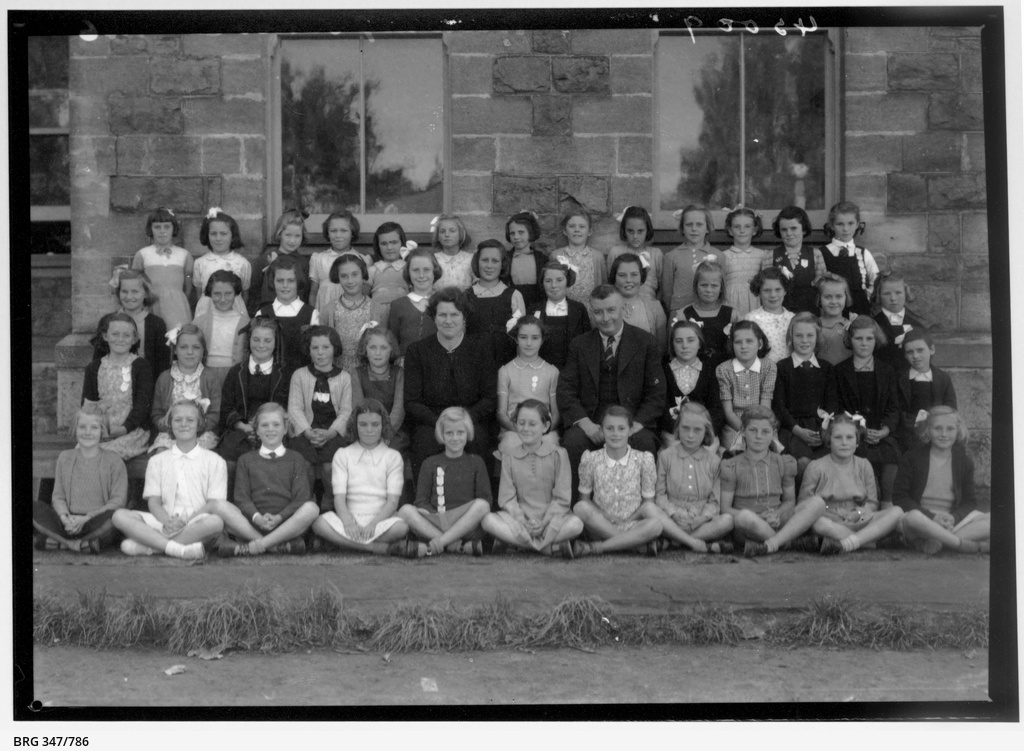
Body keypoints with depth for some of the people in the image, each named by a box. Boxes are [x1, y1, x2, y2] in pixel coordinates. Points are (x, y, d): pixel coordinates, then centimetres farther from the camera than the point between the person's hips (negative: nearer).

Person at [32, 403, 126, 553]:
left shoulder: (113, 461, 6)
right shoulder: (65, 458, 17)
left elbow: (118, 501, -2)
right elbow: (58, 497, 13)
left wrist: (86, 518, -14)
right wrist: (65, 517, -10)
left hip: (96, 524, -3)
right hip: (68, 523, 3)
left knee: (113, 516, -37)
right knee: (35, 507, -22)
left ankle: (57, 541, -29)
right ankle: (75, 545, -30)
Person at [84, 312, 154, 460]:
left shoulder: (141, 367, 4)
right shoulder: (94, 368, 16)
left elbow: (142, 405, -4)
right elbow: (86, 402, 13)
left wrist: (124, 428, -20)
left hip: (133, 430, -3)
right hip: (99, 431, 3)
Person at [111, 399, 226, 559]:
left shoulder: (214, 462, 11)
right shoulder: (157, 461, 18)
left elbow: (214, 504, 1)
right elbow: (153, 501, 8)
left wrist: (185, 521, -16)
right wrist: (167, 521, -16)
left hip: (197, 522, -2)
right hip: (164, 521, 2)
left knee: (215, 522, -37)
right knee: (120, 515, -23)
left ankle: (145, 546, -29)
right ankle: (180, 549, -37)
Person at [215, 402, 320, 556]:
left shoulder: (295, 459, 16)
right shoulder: (246, 460, 19)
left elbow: (301, 497, 3)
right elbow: (241, 497, 7)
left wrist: (279, 517, -15)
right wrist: (257, 517, -15)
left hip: (287, 526, -1)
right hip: (253, 525, 1)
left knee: (311, 508, -30)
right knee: (221, 507, -26)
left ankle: (254, 546, -30)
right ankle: (281, 546, -31)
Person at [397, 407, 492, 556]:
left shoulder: (475, 462, 17)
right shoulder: (430, 464, 18)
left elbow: (484, 499, 6)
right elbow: (421, 500, 11)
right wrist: (430, 516, -12)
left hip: (467, 525, -1)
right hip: (434, 524, 1)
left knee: (481, 505, -31)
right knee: (405, 510, -27)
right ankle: (461, 547, -33)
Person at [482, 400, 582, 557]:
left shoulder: (558, 454, 3)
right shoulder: (509, 457, 9)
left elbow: (562, 498, -2)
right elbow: (507, 498, 1)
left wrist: (544, 523, -15)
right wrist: (522, 522, -15)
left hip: (552, 518, -2)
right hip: (520, 518, 2)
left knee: (576, 524, -33)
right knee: (489, 521, -28)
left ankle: (520, 543, -20)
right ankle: (553, 547, -26)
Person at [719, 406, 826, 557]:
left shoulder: (784, 463, 12)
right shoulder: (731, 467, 2)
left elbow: (789, 500, 16)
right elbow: (725, 508, -2)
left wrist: (778, 514, -9)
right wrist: (758, 519, -17)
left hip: (778, 524, 4)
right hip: (750, 527, -4)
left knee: (817, 503, -20)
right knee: (744, 517, -40)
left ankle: (769, 545, -34)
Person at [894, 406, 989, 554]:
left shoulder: (964, 461, 12)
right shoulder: (912, 457, 4)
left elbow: (969, 502, 8)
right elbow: (899, 497, -2)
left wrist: (953, 517, -15)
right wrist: (931, 516, -17)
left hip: (954, 522, 3)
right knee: (912, 518, -40)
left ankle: (935, 541, -31)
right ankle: (967, 545, -28)